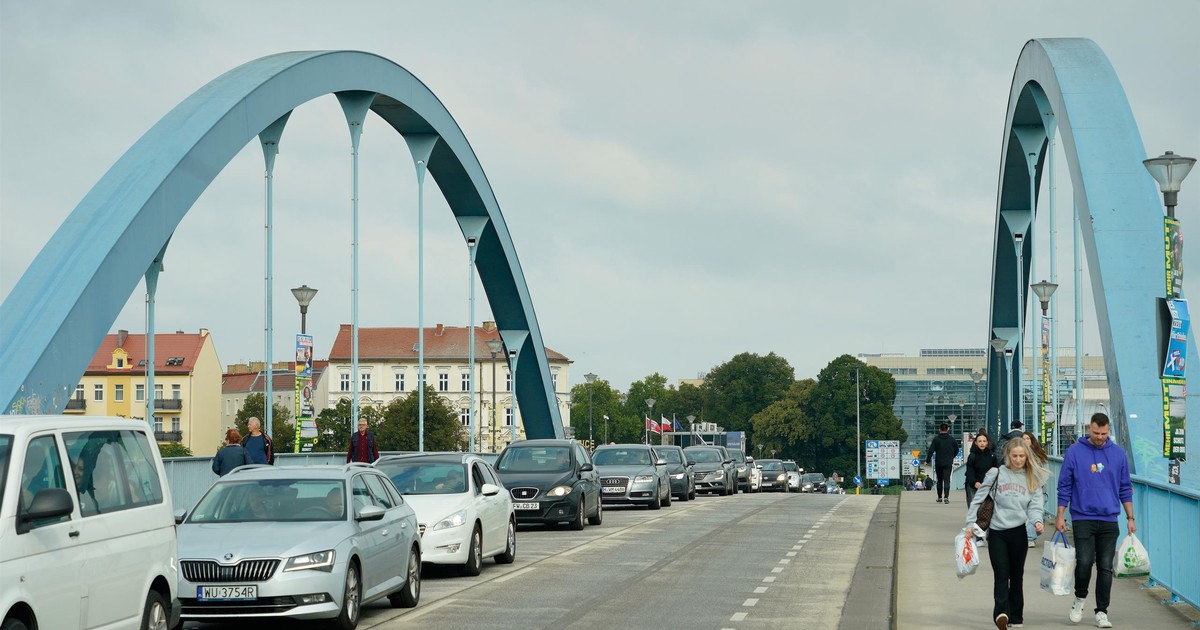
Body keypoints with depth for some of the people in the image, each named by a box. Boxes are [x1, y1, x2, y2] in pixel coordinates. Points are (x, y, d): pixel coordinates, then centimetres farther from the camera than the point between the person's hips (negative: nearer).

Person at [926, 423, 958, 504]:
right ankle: (946, 497, -21)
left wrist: (927, 460, -5)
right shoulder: (951, 439, 2)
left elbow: (931, 451, -10)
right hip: (948, 463, 0)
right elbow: (956, 450, 13)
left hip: (938, 463, 0)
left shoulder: (936, 439, -5)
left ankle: (939, 497, 20)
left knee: (939, 480, 14)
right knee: (947, 480, -5)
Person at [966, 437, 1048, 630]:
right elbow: (978, 499, 3)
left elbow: (1034, 505, -1)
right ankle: (1001, 613, -24)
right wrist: (970, 523, -2)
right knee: (1001, 575, -12)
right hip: (997, 532, -2)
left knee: (1016, 576, 10)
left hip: (1018, 532, 2)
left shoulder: (1033, 478, 5)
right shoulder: (996, 474, 1)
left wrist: (1037, 520, -21)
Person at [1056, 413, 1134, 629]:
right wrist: (1060, 516, 0)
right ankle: (1080, 598, 14)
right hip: (1083, 519, -2)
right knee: (1084, 562, -12)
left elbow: (1125, 488, 11)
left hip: (1109, 520, 2)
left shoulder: (1118, 453, 5)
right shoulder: (1074, 452, -2)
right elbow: (1064, 487, 2)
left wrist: (1130, 518, 8)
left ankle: (1102, 612, 10)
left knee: (1106, 567, 2)